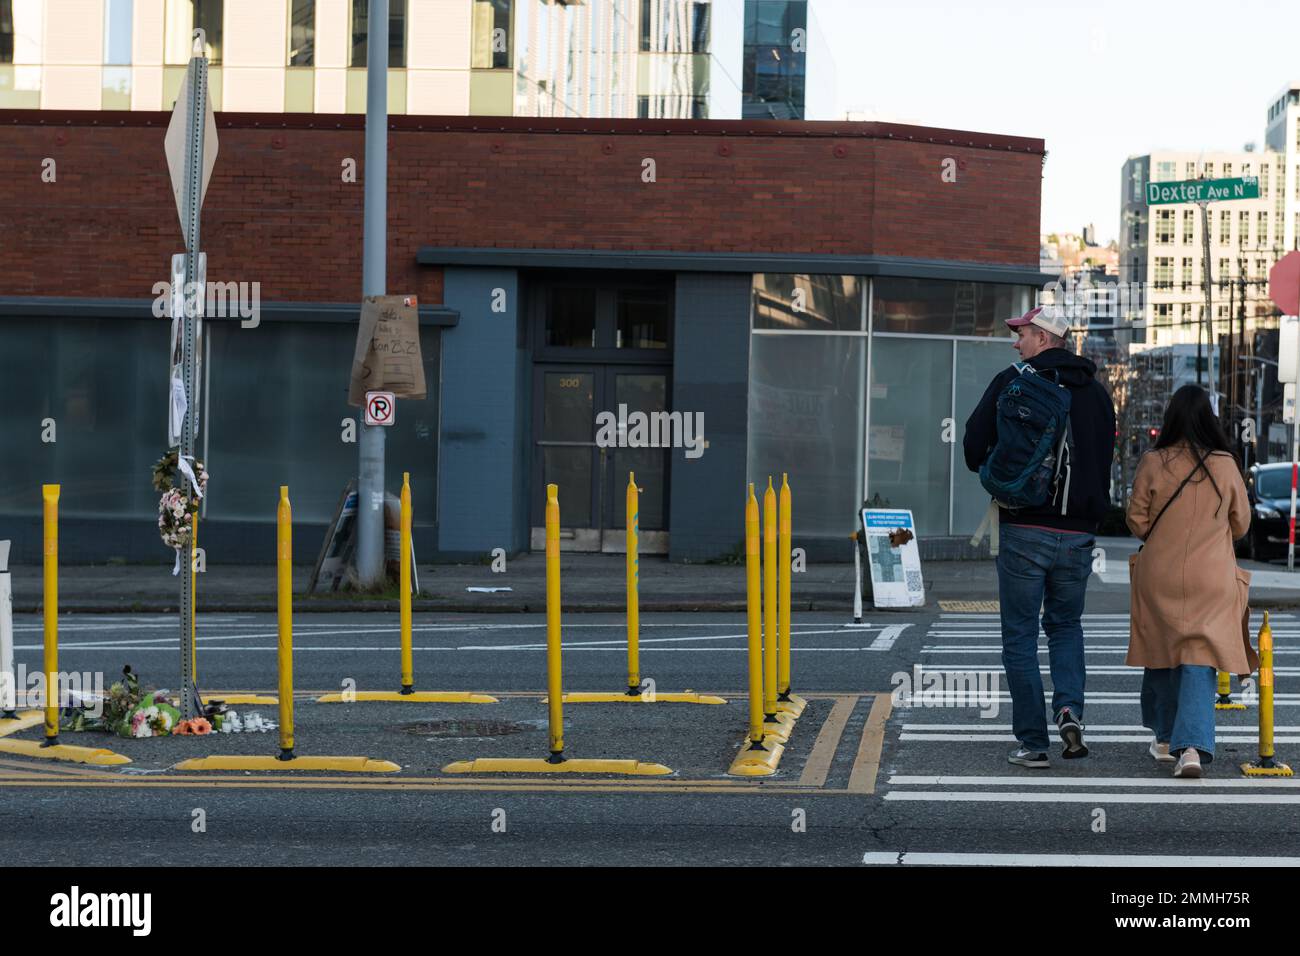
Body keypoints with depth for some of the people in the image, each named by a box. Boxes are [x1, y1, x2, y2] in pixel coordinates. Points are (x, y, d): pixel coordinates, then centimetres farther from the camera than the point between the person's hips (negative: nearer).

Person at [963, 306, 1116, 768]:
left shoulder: (1011, 383, -6)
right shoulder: (1096, 392, 8)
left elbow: (974, 444, -6)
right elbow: (1106, 458, 12)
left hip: (1024, 531, -4)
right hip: (1077, 534, 4)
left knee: (1020, 637, 5)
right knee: (1066, 625, 21)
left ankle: (1033, 743, 3)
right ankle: (1070, 709, -3)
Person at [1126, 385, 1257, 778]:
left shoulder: (1153, 462, -8)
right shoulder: (1225, 465, -5)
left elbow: (1136, 520, -1)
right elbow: (1241, 524, 5)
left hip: (1159, 575, 1)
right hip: (1212, 578, -1)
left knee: (1162, 652, 16)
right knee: (1200, 658, -1)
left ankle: (1165, 739, 26)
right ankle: (1192, 746, -16)